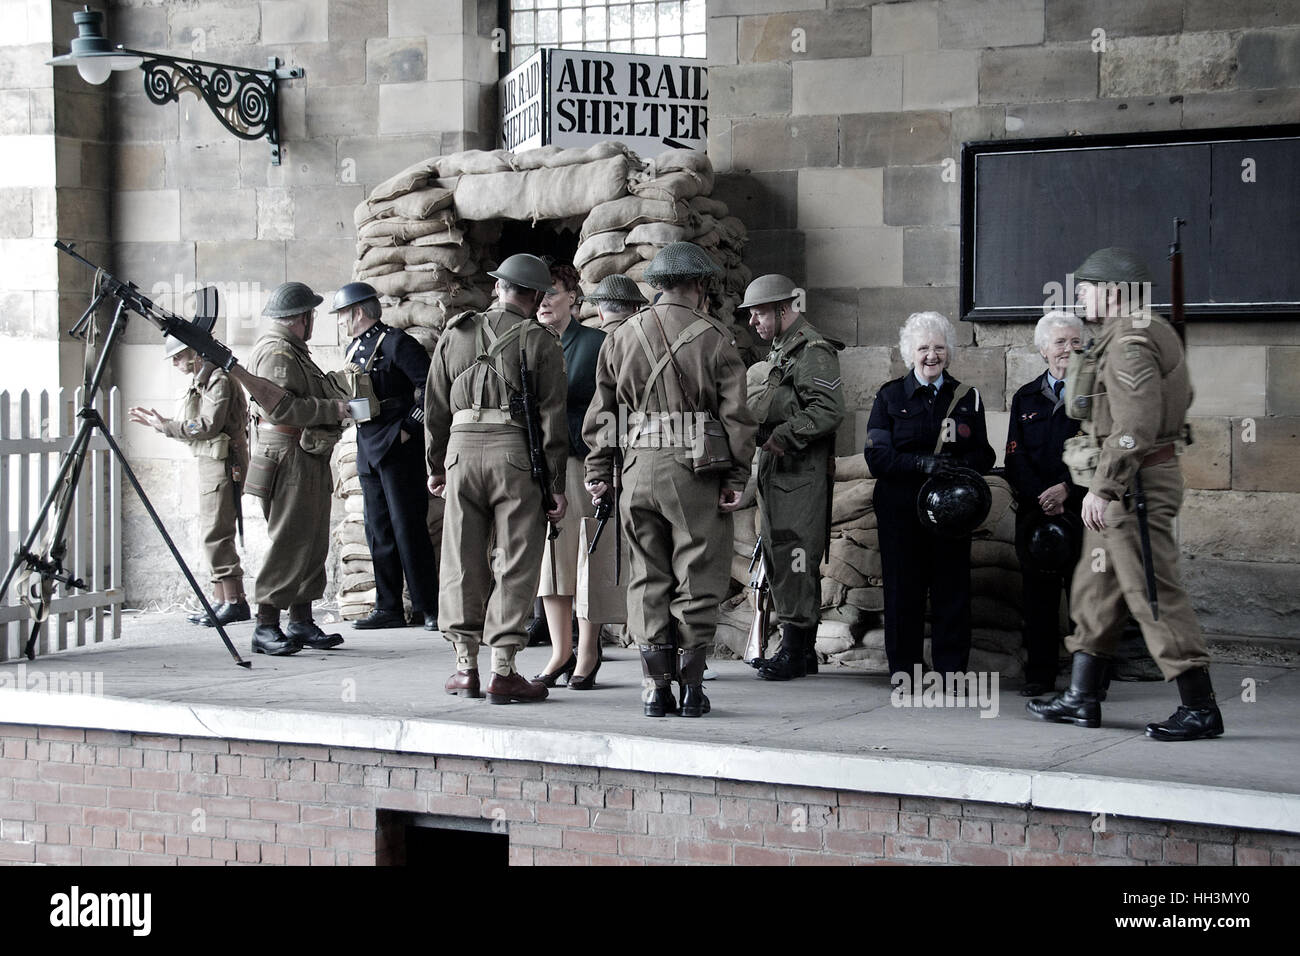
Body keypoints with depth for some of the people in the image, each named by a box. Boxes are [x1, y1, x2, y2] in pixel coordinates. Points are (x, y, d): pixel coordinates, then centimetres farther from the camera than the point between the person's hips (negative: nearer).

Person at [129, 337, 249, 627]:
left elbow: (208, 426, -21)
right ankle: (220, 601, 11)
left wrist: (166, 426, -13)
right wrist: (158, 422, 15)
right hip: (209, 461, 10)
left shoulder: (219, 380, -12)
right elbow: (193, 429, 20)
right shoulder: (200, 381, 19)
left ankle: (235, 601, -12)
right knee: (212, 534, 9)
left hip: (223, 461, -10)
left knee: (216, 534, -12)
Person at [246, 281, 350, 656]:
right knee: (288, 543, -10)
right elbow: (279, 407, -24)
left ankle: (301, 622, 18)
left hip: (310, 460, 11)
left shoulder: (294, 351, 20)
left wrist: (336, 399, 16)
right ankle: (266, 627, -7)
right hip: (289, 460, -11)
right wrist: (331, 409, -19)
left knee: (312, 542, 12)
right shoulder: (277, 353, -14)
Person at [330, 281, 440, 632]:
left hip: (398, 446, -8)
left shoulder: (397, 343, -10)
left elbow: (430, 386, -16)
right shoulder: (355, 348, 16)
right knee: (378, 532, 9)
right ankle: (389, 607, 14)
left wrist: (409, 427, -15)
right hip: (368, 448, 8)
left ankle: (429, 607, -3)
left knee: (407, 528, -7)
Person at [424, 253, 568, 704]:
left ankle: (466, 666, 11)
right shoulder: (541, 342, 2)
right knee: (515, 566, 0)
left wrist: (435, 466, 21)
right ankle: (502, 672, -3)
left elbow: (435, 407, 13)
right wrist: (556, 484, 0)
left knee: (463, 561, 9)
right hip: (516, 452, -3)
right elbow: (552, 417, -3)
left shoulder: (455, 335, 13)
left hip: (463, 448, 3)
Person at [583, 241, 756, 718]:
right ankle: (691, 686, 5)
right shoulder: (714, 338, -3)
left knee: (647, 580, 10)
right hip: (697, 470, -3)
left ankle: (656, 686, 9)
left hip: (639, 466, 3)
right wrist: (737, 477, -1)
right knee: (697, 580, 4)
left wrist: (598, 472, 15)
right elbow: (736, 414, -6)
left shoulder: (622, 336, 8)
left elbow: (601, 410, 10)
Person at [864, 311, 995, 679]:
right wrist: (923, 463, -17)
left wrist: (958, 465, -14)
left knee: (952, 587, -1)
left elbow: (985, 456, 9)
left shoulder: (967, 398, 11)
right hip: (901, 508, -1)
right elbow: (877, 456, -3)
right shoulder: (890, 396, 6)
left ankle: (951, 668, 7)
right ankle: (903, 668, 8)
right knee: (903, 588, -1)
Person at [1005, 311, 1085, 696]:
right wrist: (1043, 498, -8)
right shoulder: (1026, 398, 13)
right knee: (1039, 593, 4)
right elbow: (1016, 458, 6)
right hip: (1036, 512, 3)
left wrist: (1068, 490, -13)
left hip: (1082, 508, -3)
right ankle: (1040, 674, 10)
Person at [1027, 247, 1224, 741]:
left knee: (1154, 594, -8)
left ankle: (1200, 708, -4)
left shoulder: (1129, 344, -18)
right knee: (1095, 588, 15)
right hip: (1126, 486, 11)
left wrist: (1104, 487, -25)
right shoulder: (1152, 333, 16)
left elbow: (1136, 426, -26)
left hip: (1134, 484, -11)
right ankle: (1081, 699, 21)